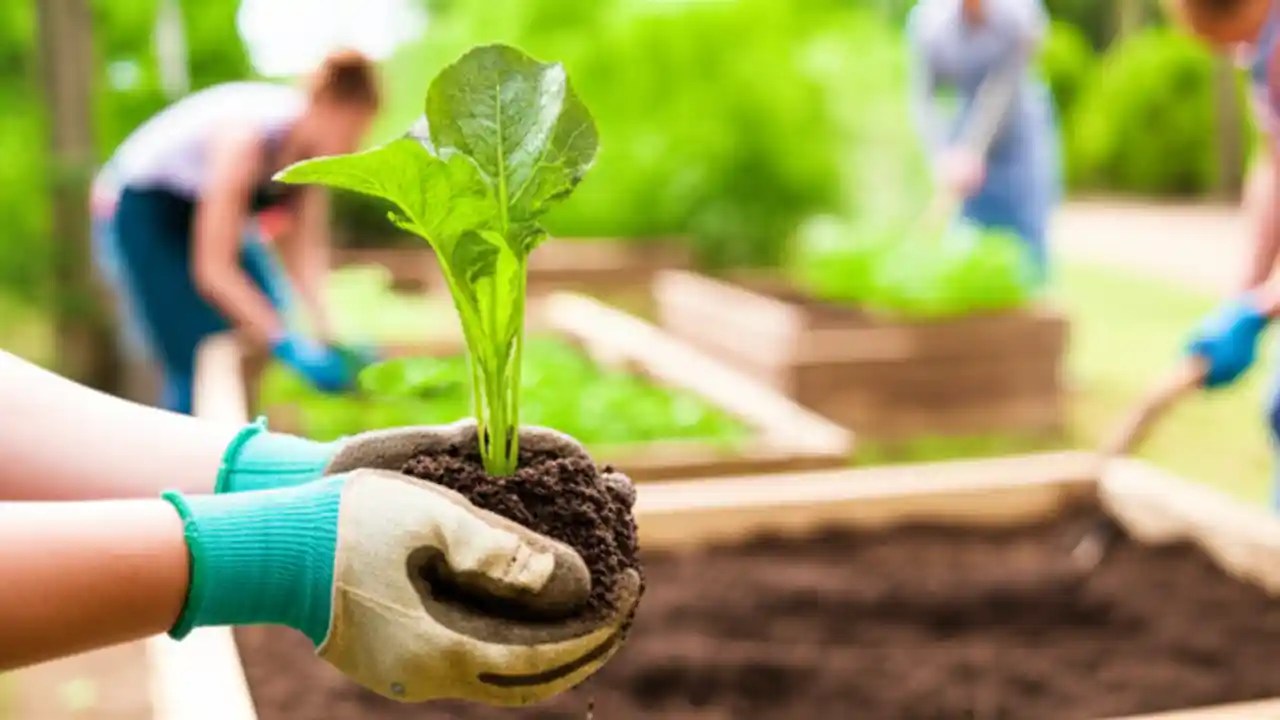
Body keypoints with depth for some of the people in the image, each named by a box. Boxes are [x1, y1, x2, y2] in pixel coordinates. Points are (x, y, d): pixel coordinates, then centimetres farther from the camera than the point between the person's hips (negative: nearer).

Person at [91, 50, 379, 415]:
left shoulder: (315, 139, -16)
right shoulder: (249, 135, -36)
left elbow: (304, 248, -15)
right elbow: (213, 270, -38)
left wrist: (326, 330, -29)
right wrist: (290, 346, -41)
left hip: (202, 205, 7)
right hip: (140, 211, -7)